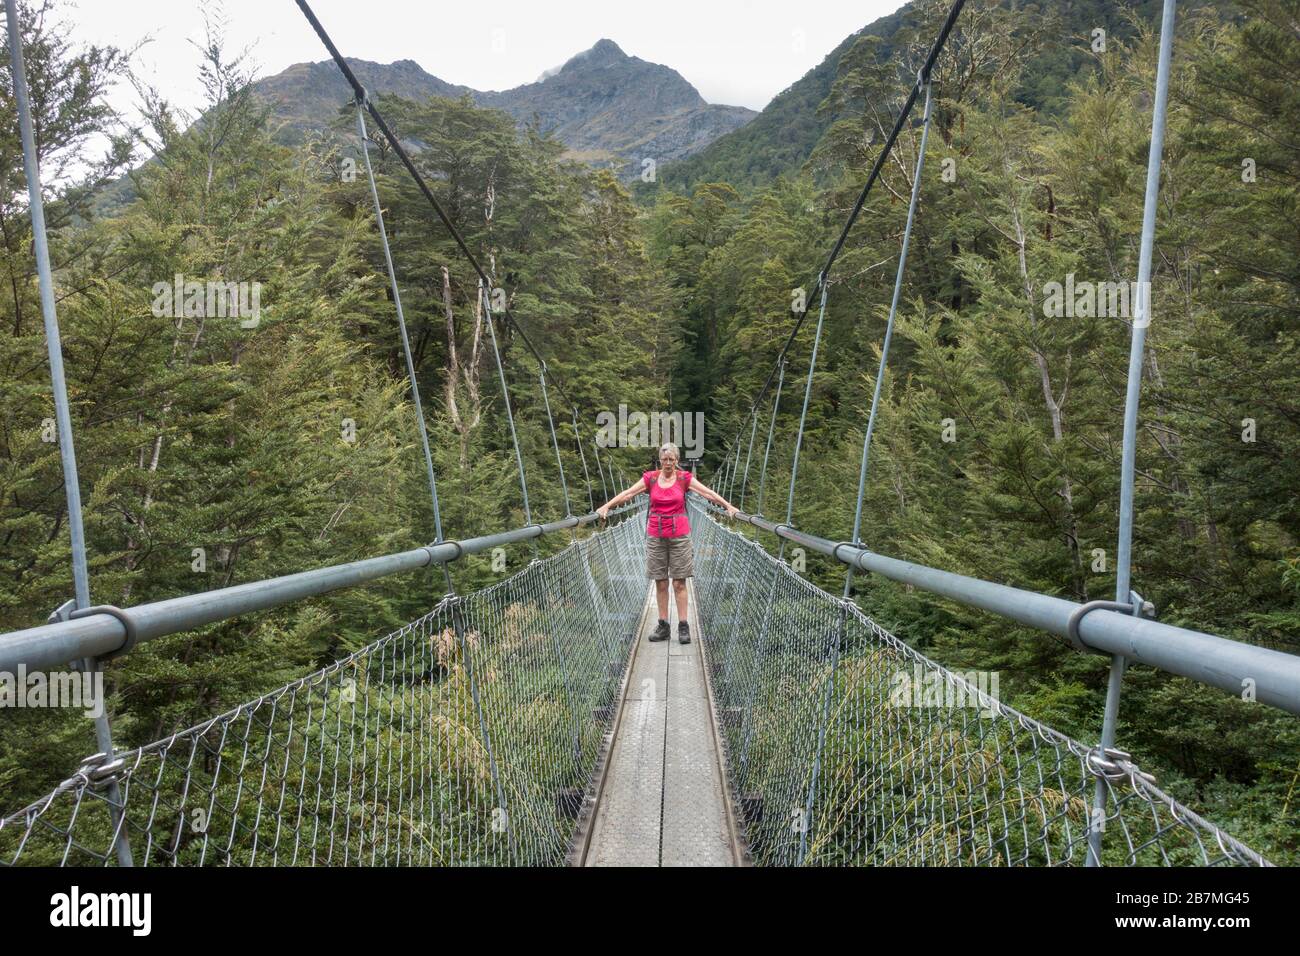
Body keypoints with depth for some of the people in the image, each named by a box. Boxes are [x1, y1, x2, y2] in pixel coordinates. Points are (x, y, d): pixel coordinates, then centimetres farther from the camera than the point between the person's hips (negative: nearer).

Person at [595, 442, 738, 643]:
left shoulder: (685, 478, 0)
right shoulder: (650, 478, 3)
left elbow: (707, 492, -8)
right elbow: (628, 493, -4)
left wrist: (728, 506, -20)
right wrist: (607, 506, -15)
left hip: (679, 534, -2)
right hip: (655, 534, 2)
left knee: (679, 582, 0)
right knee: (660, 582, 5)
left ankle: (683, 626, 4)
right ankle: (663, 626, 11)